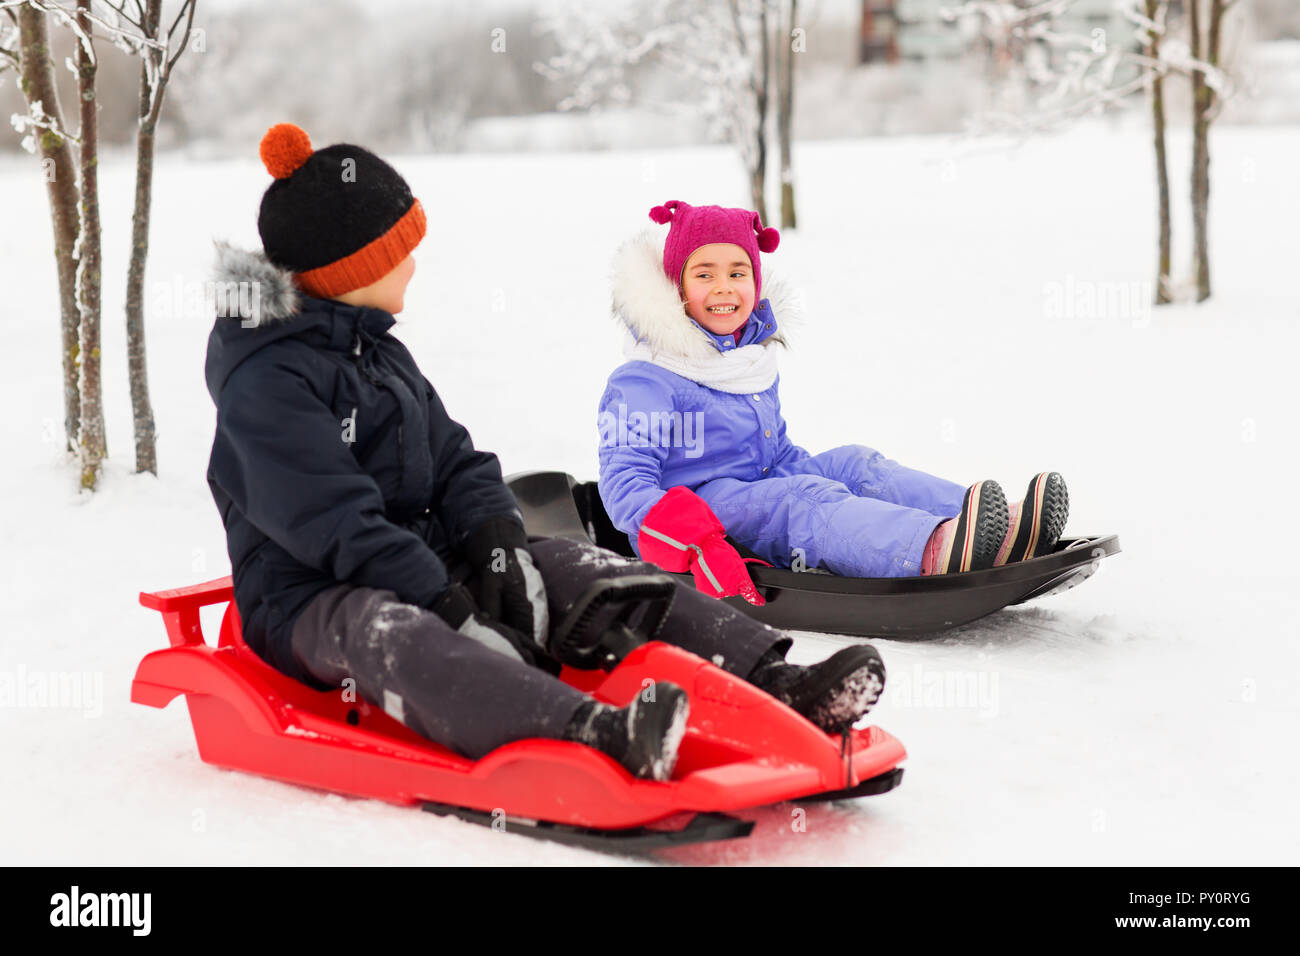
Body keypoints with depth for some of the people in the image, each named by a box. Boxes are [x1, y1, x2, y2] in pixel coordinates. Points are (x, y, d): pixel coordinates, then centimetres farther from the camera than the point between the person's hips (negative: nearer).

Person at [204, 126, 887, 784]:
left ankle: (772, 681, -21)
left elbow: (454, 462, 12)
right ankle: (594, 734, -67)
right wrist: (448, 606, -27)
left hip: (422, 563, 9)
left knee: (581, 572, -9)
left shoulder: (378, 353, 17)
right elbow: (335, 524, -22)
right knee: (380, 632, -41)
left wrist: (497, 546, -8)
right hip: (308, 605, -8)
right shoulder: (265, 383, -13)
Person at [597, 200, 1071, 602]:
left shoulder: (756, 365, 18)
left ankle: (1001, 533, -29)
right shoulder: (646, 383, -12)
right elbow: (624, 480, -21)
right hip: (694, 505, -8)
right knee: (806, 499, -31)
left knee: (853, 464, -10)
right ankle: (938, 553, -57)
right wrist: (694, 544, -37)